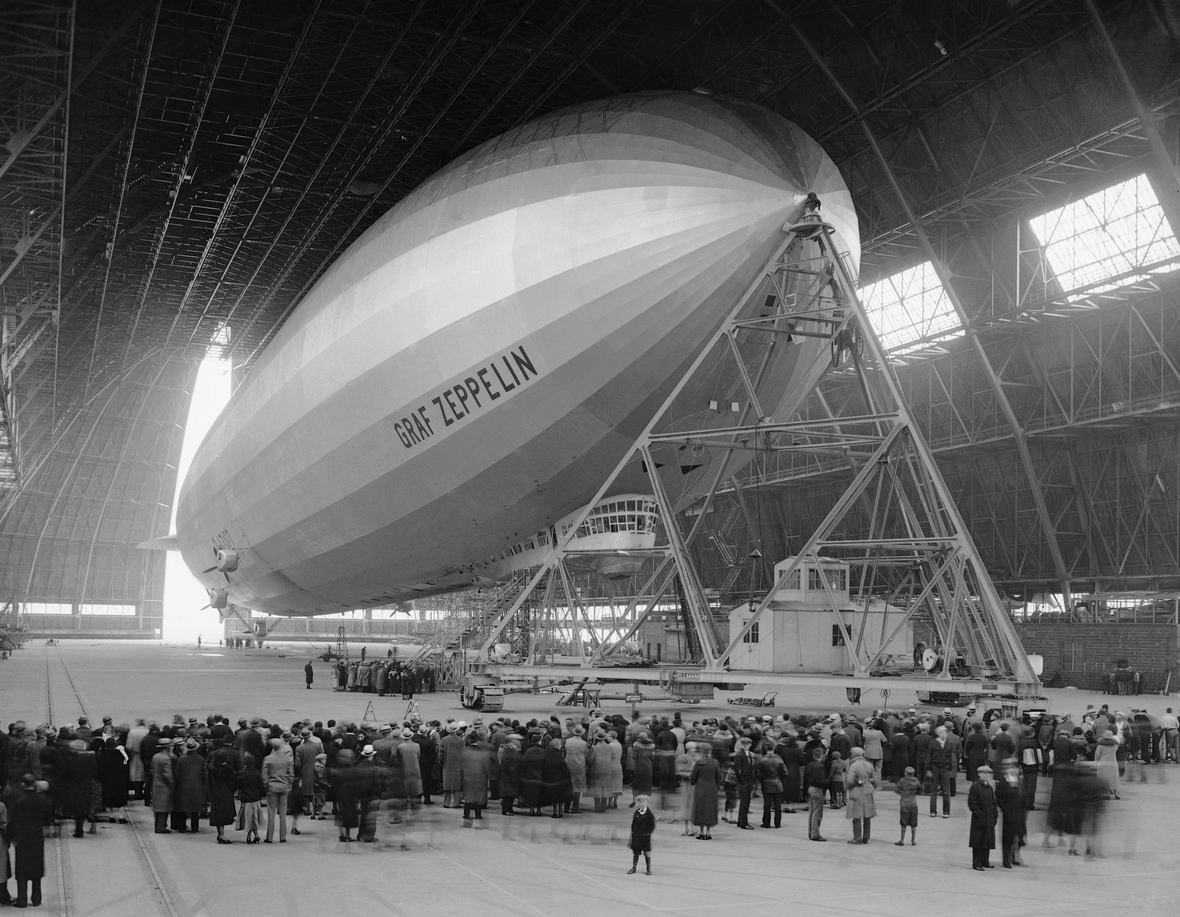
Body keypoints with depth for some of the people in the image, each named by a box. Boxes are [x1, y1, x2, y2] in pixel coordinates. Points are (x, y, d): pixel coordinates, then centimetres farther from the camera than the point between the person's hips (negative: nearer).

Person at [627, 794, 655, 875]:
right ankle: (633, 867, 20)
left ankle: (649, 868, 16)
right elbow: (633, 823, 12)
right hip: (636, 836, 4)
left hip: (645, 837, -4)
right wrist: (632, 832, 7)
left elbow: (652, 826, -8)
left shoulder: (650, 814, -10)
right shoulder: (636, 812, 5)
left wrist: (646, 833, -13)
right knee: (635, 852, 10)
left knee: (647, 853, 4)